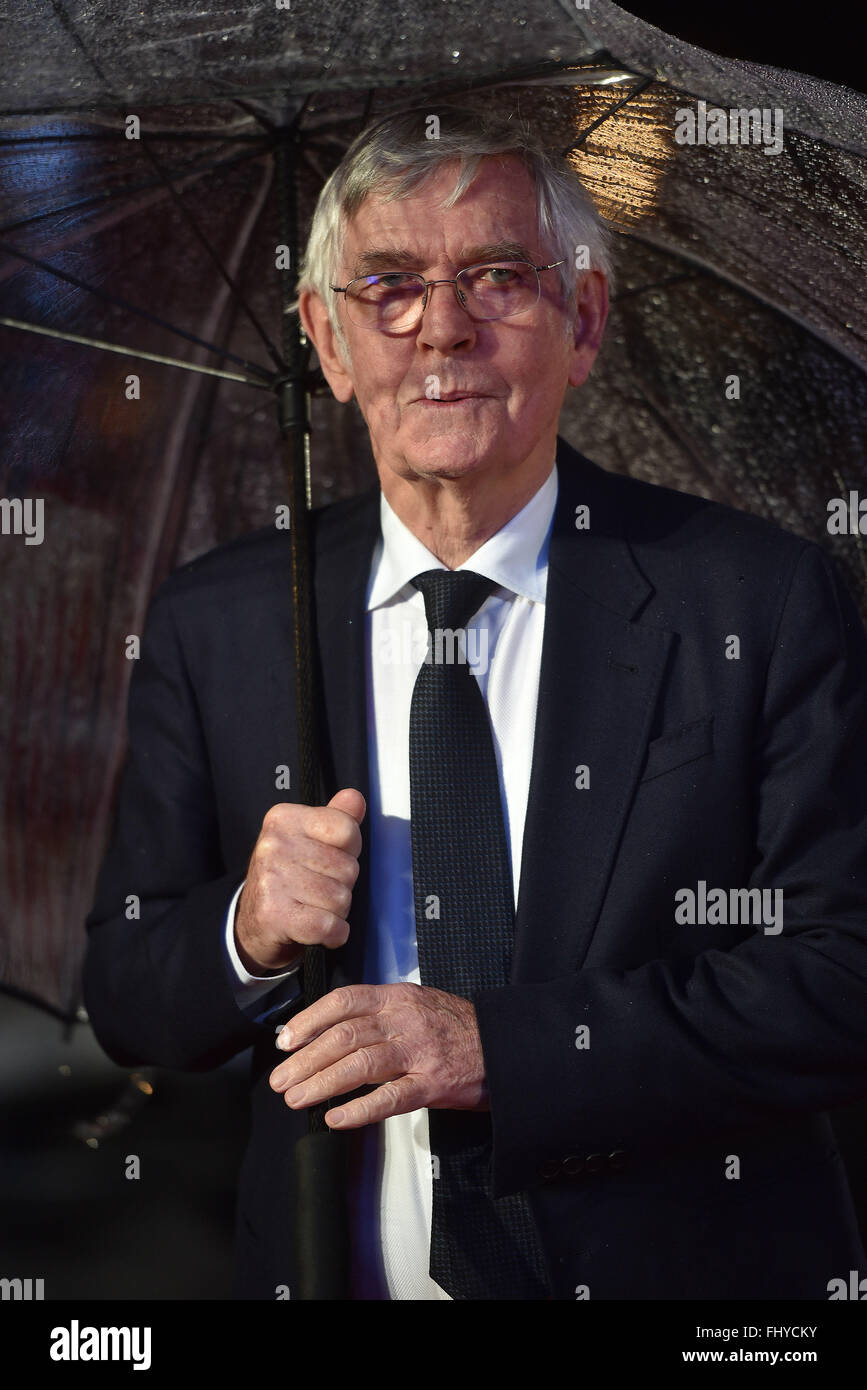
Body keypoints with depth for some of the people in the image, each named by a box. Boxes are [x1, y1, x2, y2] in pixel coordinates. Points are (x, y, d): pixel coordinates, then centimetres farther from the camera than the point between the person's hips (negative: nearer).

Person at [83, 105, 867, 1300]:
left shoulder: (762, 603, -11)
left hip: (685, 1263, -2)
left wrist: (505, 1045, -24)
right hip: (334, 1274, 2)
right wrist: (246, 936, -20)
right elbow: (124, 1002, 1)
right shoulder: (213, 626, -3)